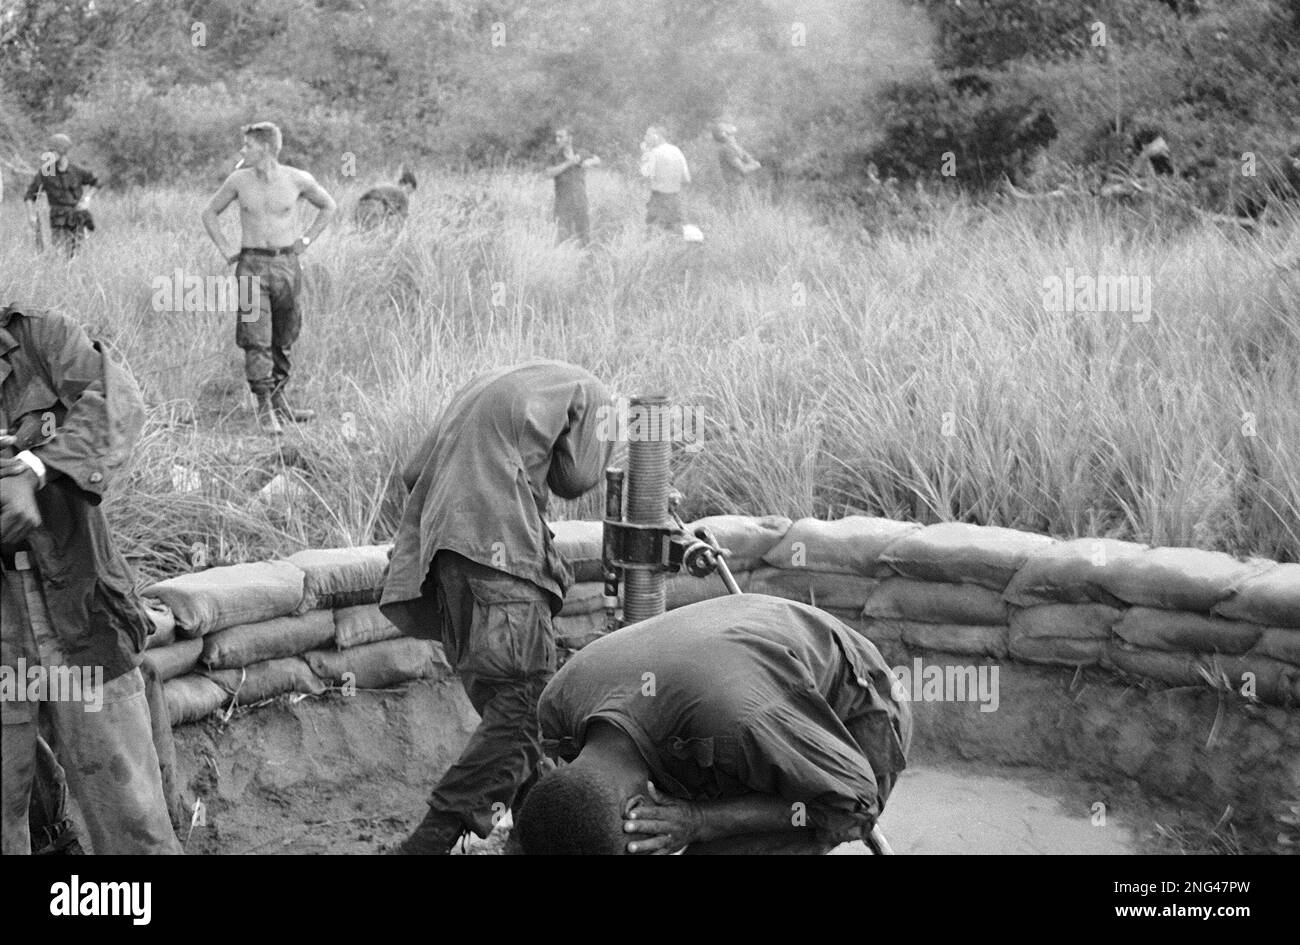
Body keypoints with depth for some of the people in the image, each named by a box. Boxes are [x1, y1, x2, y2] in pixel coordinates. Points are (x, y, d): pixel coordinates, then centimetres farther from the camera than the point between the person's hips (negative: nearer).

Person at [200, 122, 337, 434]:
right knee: (256, 339, -10)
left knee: (283, 338, 9)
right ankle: (265, 408, -8)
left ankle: (279, 401, 21)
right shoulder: (239, 180, 0)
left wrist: (306, 240, 7)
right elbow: (209, 212, 15)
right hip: (252, 264, -1)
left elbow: (328, 207, 15)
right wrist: (224, 250, 5)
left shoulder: (298, 180, -2)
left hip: (287, 263, 1)